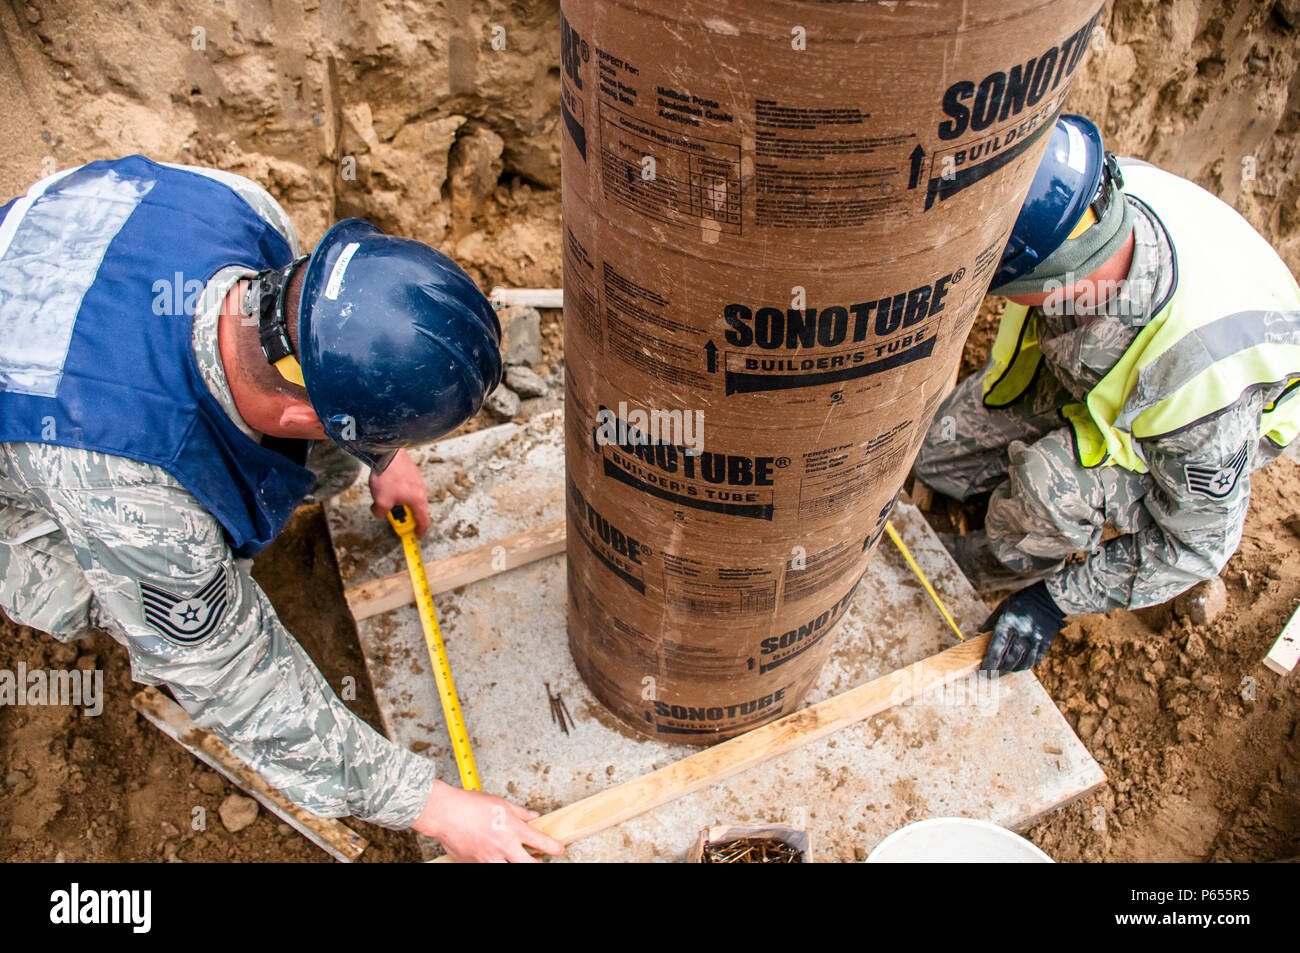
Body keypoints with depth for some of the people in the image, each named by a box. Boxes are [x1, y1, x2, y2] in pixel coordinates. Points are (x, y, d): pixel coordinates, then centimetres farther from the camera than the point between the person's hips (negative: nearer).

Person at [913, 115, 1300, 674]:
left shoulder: (1205, 370, -43)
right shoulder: (1086, 194, -31)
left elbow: (1197, 540, -26)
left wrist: (1057, 601, -22)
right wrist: (987, 406, 4)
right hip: (1082, 375, 5)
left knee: (1054, 482, -33)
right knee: (938, 458, -2)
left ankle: (1001, 565, 0)